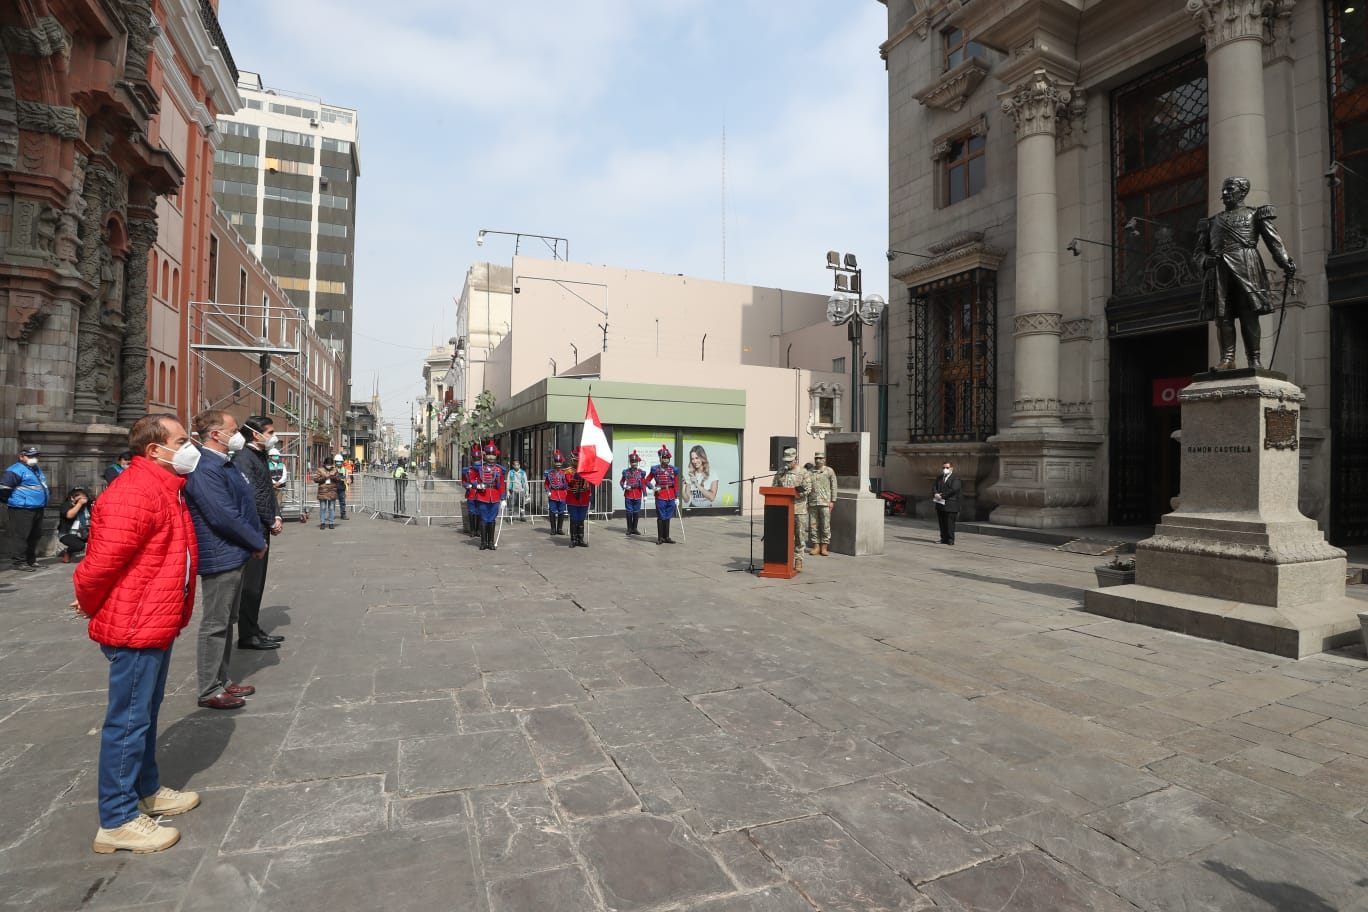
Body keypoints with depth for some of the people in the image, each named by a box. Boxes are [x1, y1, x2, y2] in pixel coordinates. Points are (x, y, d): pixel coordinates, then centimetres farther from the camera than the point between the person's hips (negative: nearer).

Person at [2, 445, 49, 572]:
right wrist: (12, 501, -3)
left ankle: (31, 560, 25)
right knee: (20, 536, -6)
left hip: (37, 509, 9)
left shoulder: (37, 470, 19)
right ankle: (20, 562, -4)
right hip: (22, 510, -9)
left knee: (35, 536, 15)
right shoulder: (16, 470, -11)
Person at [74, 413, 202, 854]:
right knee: (129, 721, 1)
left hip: (155, 626, 10)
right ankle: (117, 821, 14)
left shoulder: (163, 489, 12)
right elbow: (101, 563, -22)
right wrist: (93, 607, -5)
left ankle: (147, 791, 37)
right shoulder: (135, 493, -22)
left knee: (145, 714, 21)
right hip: (135, 629, -10)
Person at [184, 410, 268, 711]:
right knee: (215, 624, 1)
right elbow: (224, 517, -24)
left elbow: (244, 505, 17)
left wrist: (256, 541, 7)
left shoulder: (224, 464, 12)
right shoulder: (205, 468, -20)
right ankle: (209, 691, 13)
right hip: (220, 558, -10)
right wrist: (257, 543, -13)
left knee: (226, 622, 18)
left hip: (233, 556, 10)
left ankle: (222, 680, 30)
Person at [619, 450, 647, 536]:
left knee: (636, 512, 5)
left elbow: (643, 484, 1)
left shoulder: (641, 472, 2)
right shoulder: (626, 472, 3)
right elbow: (621, 481, 12)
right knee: (629, 512, 3)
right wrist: (624, 486, -9)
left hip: (637, 495, 0)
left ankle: (634, 528, 15)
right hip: (628, 494, 0)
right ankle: (629, 529, 11)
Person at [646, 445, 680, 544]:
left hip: (670, 496, 3)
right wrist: (653, 487, -13)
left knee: (668, 517, 9)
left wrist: (677, 497, 4)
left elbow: (676, 484, 8)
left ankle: (666, 537, 17)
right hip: (660, 496, -3)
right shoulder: (655, 469, -2)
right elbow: (647, 481, 5)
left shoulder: (673, 469, 6)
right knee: (661, 517, 0)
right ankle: (660, 538, 7)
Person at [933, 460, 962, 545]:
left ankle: (950, 540, 2)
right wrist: (935, 494, -11)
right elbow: (935, 488, 12)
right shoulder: (939, 478, 19)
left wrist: (942, 496, -17)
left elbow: (953, 490, -16)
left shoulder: (955, 478, -3)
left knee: (950, 524, -4)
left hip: (950, 505, -6)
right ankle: (944, 539, 14)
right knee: (942, 523, 8)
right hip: (940, 504, 6)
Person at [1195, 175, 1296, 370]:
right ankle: (1227, 358, -8)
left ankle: (1254, 359, -10)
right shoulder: (1213, 221, 25)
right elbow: (1200, 250, 21)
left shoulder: (1255, 215, 16)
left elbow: (1274, 241, 5)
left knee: (1249, 313, -9)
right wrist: (1205, 260, -3)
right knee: (1222, 315, -7)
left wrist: (1286, 263, -9)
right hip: (1219, 269, 3)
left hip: (1245, 266, -2)